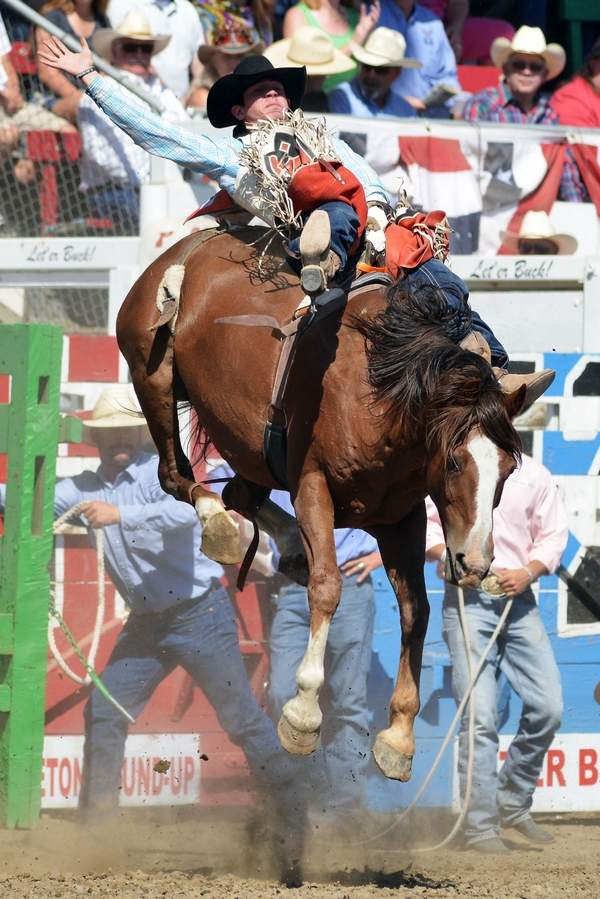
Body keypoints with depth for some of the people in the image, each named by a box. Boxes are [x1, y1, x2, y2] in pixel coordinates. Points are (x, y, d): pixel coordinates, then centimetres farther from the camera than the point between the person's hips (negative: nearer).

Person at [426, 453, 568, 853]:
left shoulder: (534, 475, 10)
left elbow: (553, 535, 9)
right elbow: (423, 522, 4)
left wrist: (529, 572, -8)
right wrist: (447, 554, -15)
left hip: (519, 601, 3)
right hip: (468, 600, -3)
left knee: (548, 708, -2)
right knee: (480, 717, -9)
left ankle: (513, 802, 19)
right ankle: (481, 825, -3)